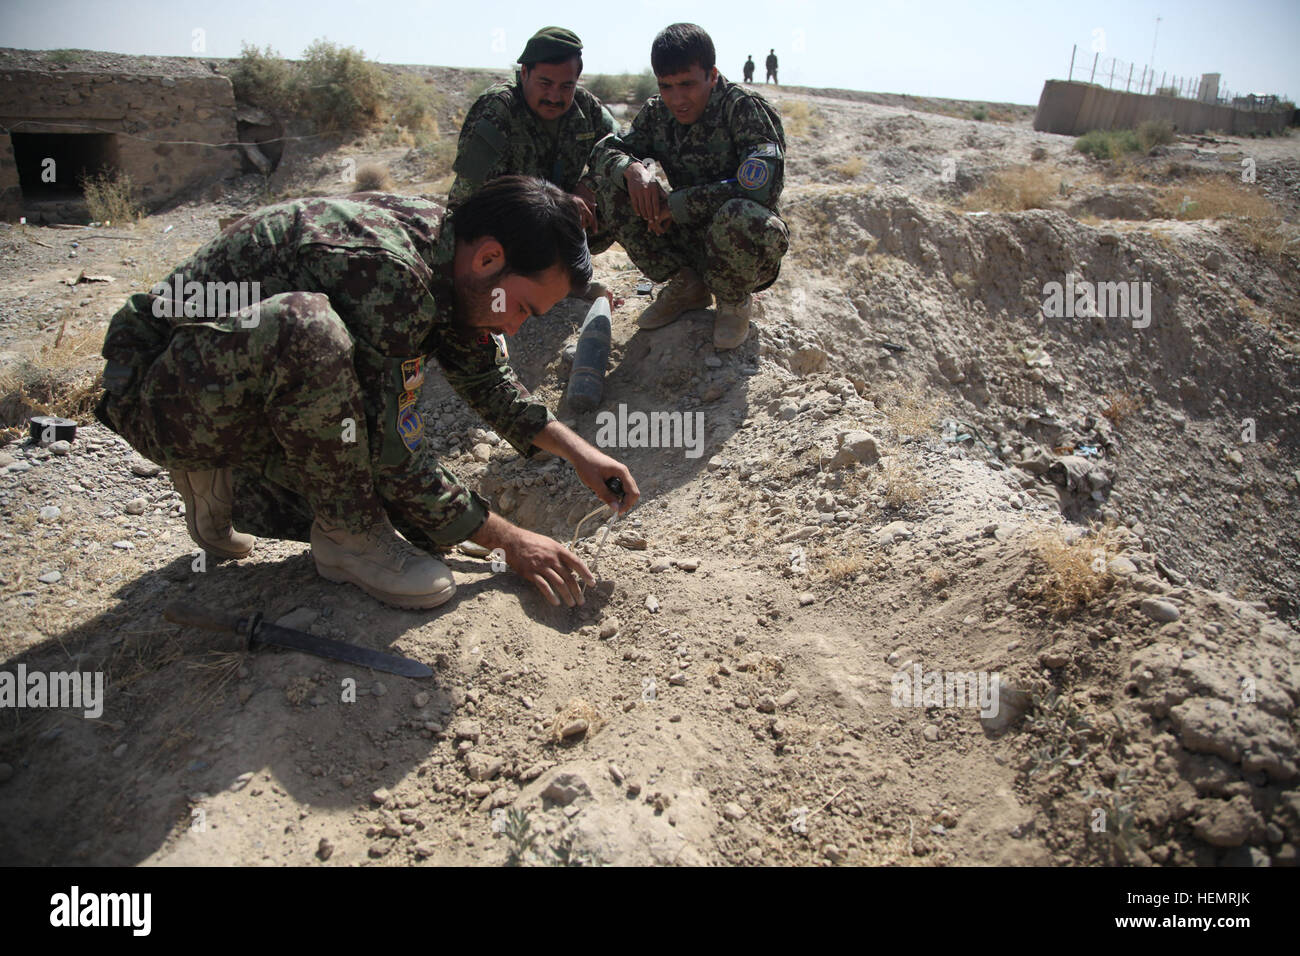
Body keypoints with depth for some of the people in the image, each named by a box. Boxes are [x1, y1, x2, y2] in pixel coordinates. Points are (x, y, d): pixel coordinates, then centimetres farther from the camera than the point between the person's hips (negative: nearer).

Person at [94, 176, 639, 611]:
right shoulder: (387, 272, -32)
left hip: (255, 392, 9)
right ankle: (348, 536, -17)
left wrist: (575, 450, 2)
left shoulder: (442, 246, -5)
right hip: (162, 395, -9)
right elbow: (395, 459, -28)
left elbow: (485, 376, 11)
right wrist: (507, 540, -18)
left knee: (413, 514, -1)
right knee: (307, 326, -39)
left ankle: (225, 487, 16)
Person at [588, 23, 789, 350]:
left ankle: (735, 301, -5)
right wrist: (631, 168, -22)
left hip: (747, 247, -5)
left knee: (735, 215, -42)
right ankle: (686, 286, 2)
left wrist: (677, 205, -26)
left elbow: (761, 187, -30)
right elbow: (604, 150, 3)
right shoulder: (658, 112, 1)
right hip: (691, 242, 6)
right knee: (611, 181, -8)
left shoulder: (745, 108, -17)